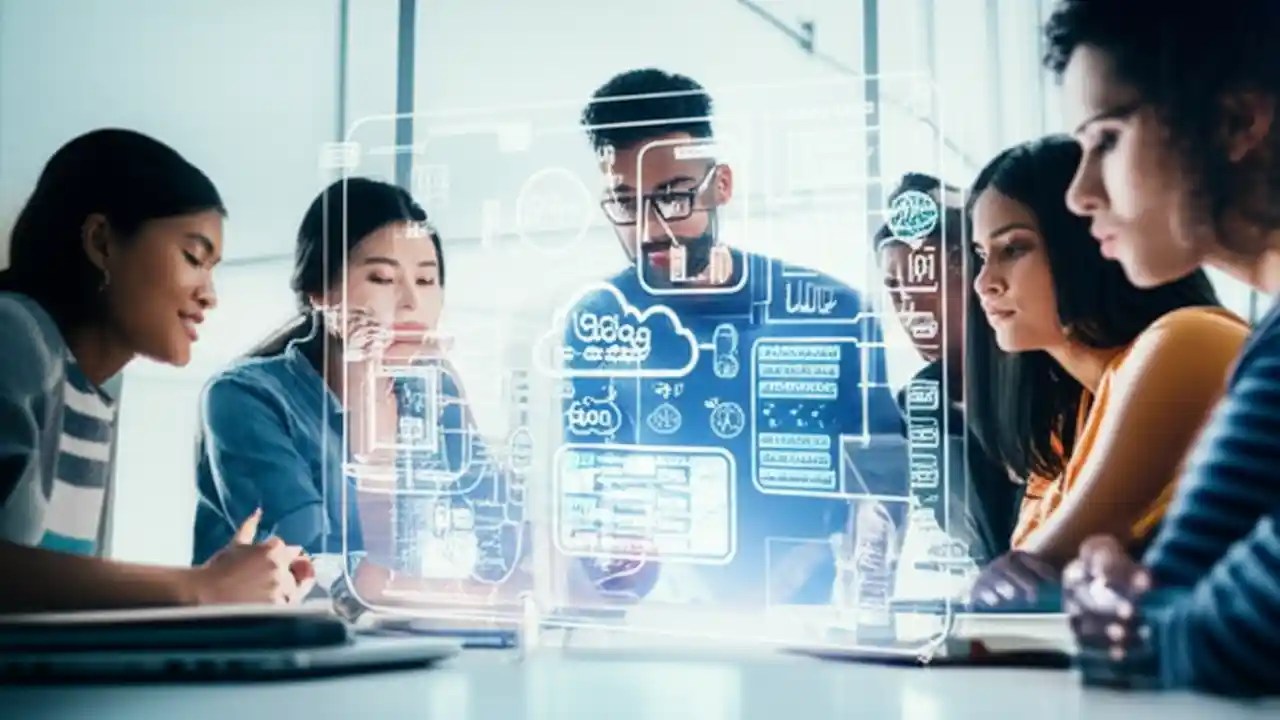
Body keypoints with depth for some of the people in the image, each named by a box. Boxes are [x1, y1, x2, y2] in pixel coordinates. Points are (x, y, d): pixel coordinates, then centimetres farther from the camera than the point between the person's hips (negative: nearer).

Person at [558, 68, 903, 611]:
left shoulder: (830, 310, 1)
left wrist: (782, 588, -13)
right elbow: (583, 486, 0)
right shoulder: (592, 323, 3)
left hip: (798, 610, 0)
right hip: (664, 612, 1)